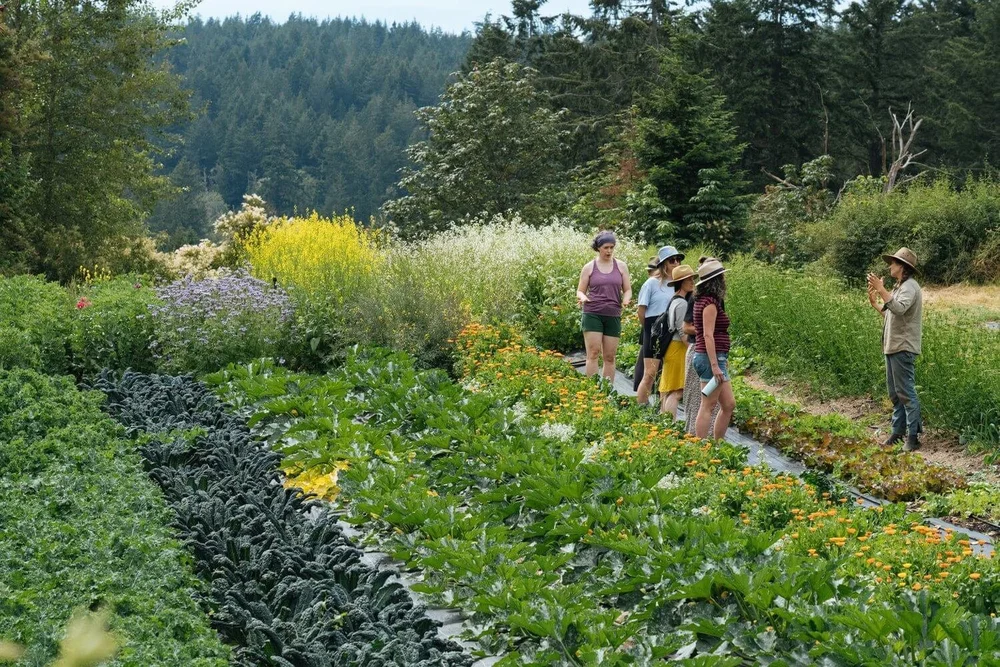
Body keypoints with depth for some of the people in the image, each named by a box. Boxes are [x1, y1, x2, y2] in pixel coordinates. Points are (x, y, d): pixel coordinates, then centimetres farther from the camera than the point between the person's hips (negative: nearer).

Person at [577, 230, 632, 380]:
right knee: (593, 353, -11)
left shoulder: (621, 266, 10)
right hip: (592, 314, -2)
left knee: (609, 357, 3)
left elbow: (628, 290, 12)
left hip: (613, 315, 2)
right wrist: (583, 297, -15)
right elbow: (580, 291, 8)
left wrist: (626, 299, -11)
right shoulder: (589, 267, 6)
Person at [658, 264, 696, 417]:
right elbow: (682, 331, -18)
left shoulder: (674, 300, 14)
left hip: (672, 347, 10)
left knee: (668, 390, 13)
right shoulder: (681, 303, -15)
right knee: (676, 391, -11)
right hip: (678, 348, -10)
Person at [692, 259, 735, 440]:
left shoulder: (703, 300, 15)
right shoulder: (710, 302, -14)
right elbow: (708, 335, -20)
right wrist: (715, 365, -23)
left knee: (728, 405, 13)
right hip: (711, 358, -10)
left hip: (716, 358, 10)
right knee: (707, 406, -6)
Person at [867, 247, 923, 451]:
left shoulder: (910, 287, -12)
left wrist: (881, 290, -31)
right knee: (894, 393, 13)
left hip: (903, 348, -10)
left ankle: (913, 437, -7)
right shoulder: (899, 287, 18)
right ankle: (898, 432, 19)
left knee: (906, 392, -9)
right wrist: (874, 303, 15)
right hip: (892, 347, 10)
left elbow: (898, 309, -31)